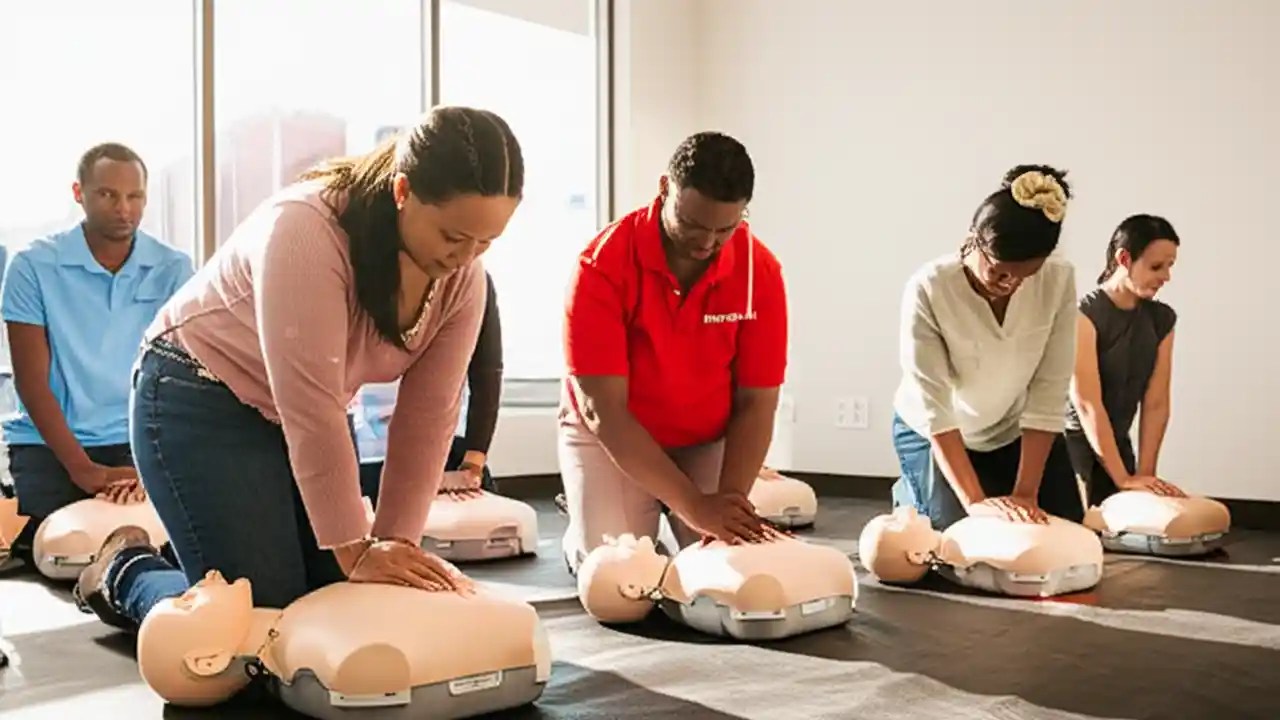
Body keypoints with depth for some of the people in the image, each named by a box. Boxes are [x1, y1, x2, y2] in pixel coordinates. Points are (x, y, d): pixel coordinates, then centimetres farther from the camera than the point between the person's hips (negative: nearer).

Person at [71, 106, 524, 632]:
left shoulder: (463, 279, -12)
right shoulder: (305, 228, -33)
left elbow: (427, 416, -10)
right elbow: (310, 406, -33)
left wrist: (395, 544, -14)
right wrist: (356, 551, -30)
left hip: (300, 414, 7)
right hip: (201, 401, -7)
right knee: (262, 612, -12)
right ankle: (123, 572, 17)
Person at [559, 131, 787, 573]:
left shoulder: (760, 272, -17)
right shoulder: (603, 264, -26)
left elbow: (755, 403, -13)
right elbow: (604, 410, -27)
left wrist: (730, 503, -27)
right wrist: (694, 506, -33)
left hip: (709, 442, 3)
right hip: (608, 437, -2)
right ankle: (580, 531, 19)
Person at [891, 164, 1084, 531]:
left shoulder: (1059, 280, -24)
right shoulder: (929, 288, -31)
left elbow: (1048, 396, -21)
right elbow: (933, 409, -29)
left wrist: (1026, 493, -23)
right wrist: (974, 500, -34)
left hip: (1017, 430, 3)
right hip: (933, 433, -3)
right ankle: (909, 497, 20)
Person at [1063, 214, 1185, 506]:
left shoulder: (1162, 319, 4)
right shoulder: (1085, 313, -16)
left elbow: (1156, 403, 1)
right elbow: (1087, 404, -20)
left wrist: (1145, 473, -7)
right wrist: (1124, 479, -21)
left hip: (1116, 445, 6)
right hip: (1072, 444, -6)